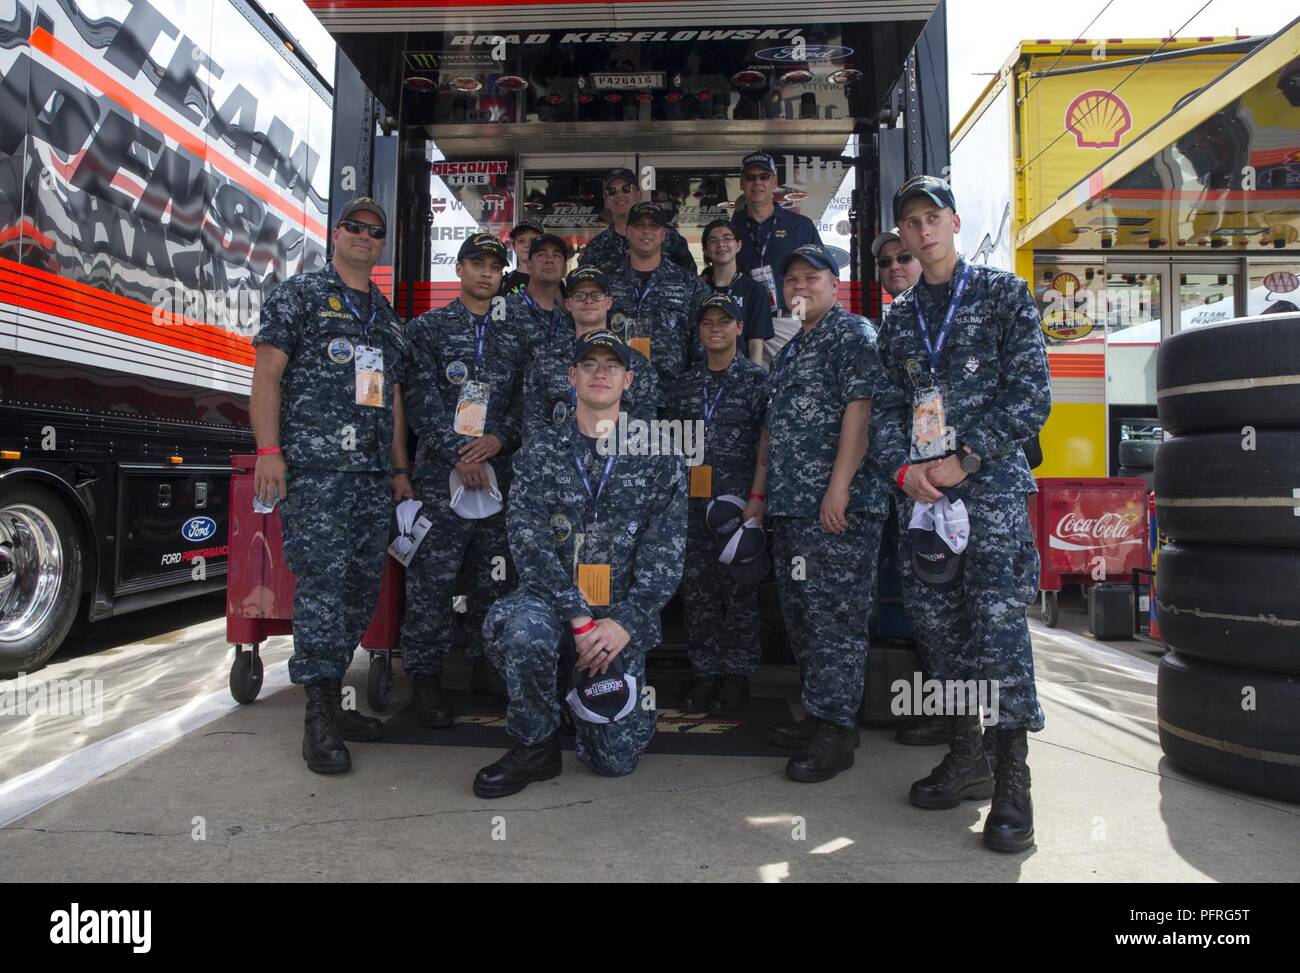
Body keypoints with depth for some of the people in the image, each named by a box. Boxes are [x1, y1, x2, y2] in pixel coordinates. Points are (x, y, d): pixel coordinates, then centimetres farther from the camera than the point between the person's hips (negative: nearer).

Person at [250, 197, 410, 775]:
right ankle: (320, 718, -5)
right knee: (322, 581, -12)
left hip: (372, 473, 6)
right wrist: (269, 450, -13)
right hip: (314, 467, -6)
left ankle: (328, 699, 17)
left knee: (363, 586, 5)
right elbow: (267, 373, -2)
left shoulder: (388, 317, 24)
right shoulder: (300, 294, 6)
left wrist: (400, 469, 18)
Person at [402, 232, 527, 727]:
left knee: (494, 576, 7)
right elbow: (424, 399, -3)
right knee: (433, 577, -3)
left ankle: (488, 668, 20)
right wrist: (459, 454, -12)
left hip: (499, 470, 3)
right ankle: (424, 677, 6)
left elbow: (526, 399, 9)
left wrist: (499, 439, -9)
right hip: (441, 469, -3)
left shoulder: (515, 336, 16)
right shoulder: (427, 328, 8)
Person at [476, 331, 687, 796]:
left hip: (621, 614, 1)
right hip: (552, 598, 0)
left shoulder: (658, 459, 5)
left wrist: (625, 622, -17)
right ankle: (535, 746, -9)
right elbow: (530, 543, -8)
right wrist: (578, 617, -20)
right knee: (524, 631, -37)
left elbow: (665, 552, -3)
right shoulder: (538, 454, 4)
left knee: (616, 758, -5)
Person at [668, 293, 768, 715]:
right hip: (692, 503, 5)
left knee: (739, 590, 3)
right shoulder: (686, 383, 12)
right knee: (697, 589, 8)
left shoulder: (756, 379, 0)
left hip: (737, 501, -4)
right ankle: (705, 672, 19)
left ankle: (737, 676, 15)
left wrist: (755, 498, -11)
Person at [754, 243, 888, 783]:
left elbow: (859, 407, -15)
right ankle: (819, 715, 23)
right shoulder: (789, 351, 25)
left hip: (838, 507, -9)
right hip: (791, 506, 9)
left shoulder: (854, 333, -2)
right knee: (800, 613, 12)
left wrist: (839, 486, -23)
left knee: (834, 617, -6)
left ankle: (835, 731, 3)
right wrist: (760, 494, 23)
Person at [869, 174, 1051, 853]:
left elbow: (1030, 394, -3)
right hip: (918, 491, 5)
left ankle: (1013, 783, 1)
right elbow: (885, 406, 14)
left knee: (998, 624, -10)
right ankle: (967, 756, 21)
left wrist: (964, 459, -11)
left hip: (990, 485, -4)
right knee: (938, 626, 7)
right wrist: (903, 467, -5)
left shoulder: (1004, 294, 5)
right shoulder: (898, 318, 18)